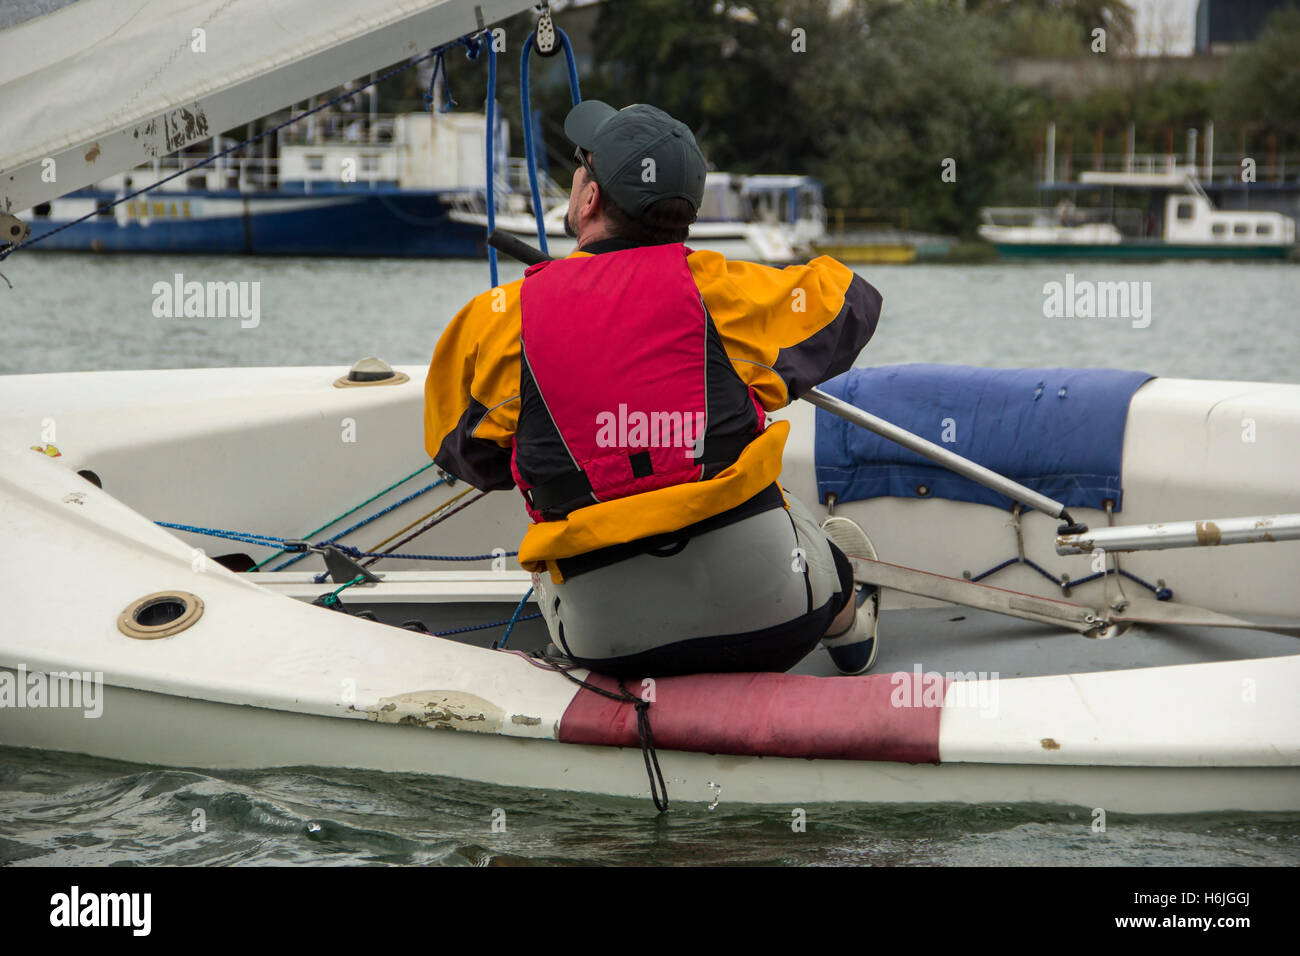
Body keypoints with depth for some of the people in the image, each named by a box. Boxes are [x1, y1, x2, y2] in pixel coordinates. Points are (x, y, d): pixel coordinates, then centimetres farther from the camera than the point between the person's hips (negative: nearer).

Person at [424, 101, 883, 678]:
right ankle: (844, 616, 54)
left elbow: (465, 458, 15)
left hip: (609, 645, 0)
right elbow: (850, 302, 16)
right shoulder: (718, 290, -1)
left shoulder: (498, 321, 0)